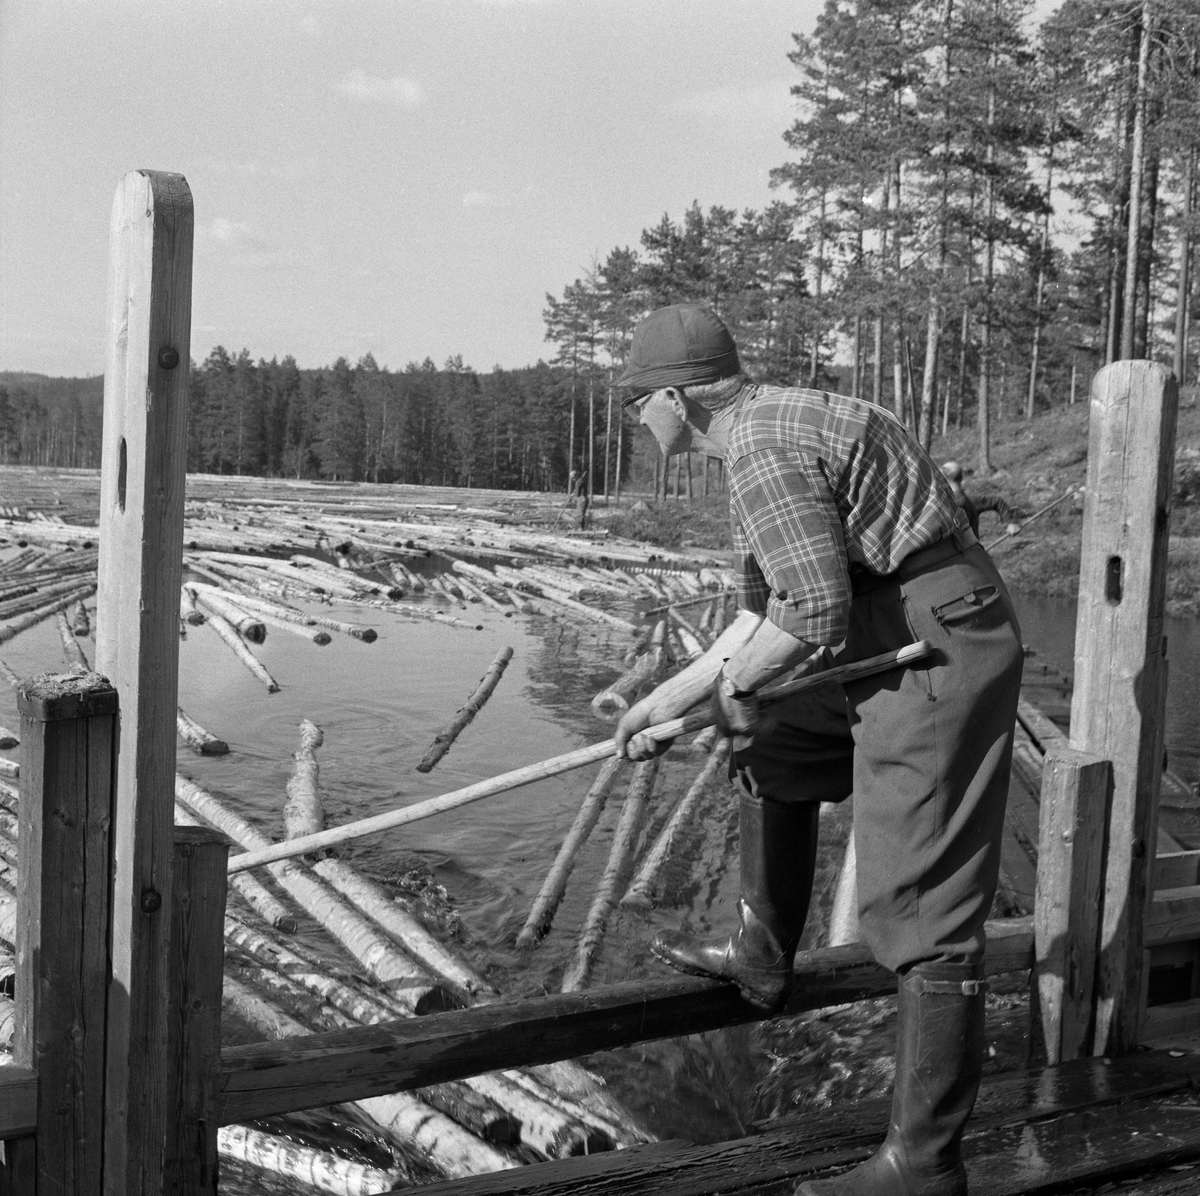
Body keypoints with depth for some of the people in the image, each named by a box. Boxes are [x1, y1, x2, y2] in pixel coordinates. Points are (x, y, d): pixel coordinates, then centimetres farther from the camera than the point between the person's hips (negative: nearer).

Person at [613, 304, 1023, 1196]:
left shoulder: (764, 447, -16)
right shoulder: (775, 427, 17)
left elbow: (814, 614, -23)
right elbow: (765, 612, 20)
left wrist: (732, 682, -4)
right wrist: (667, 701, 20)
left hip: (936, 653, -11)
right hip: (903, 649, 11)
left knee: (919, 911, -6)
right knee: (773, 752, 27)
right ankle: (763, 957, 38)